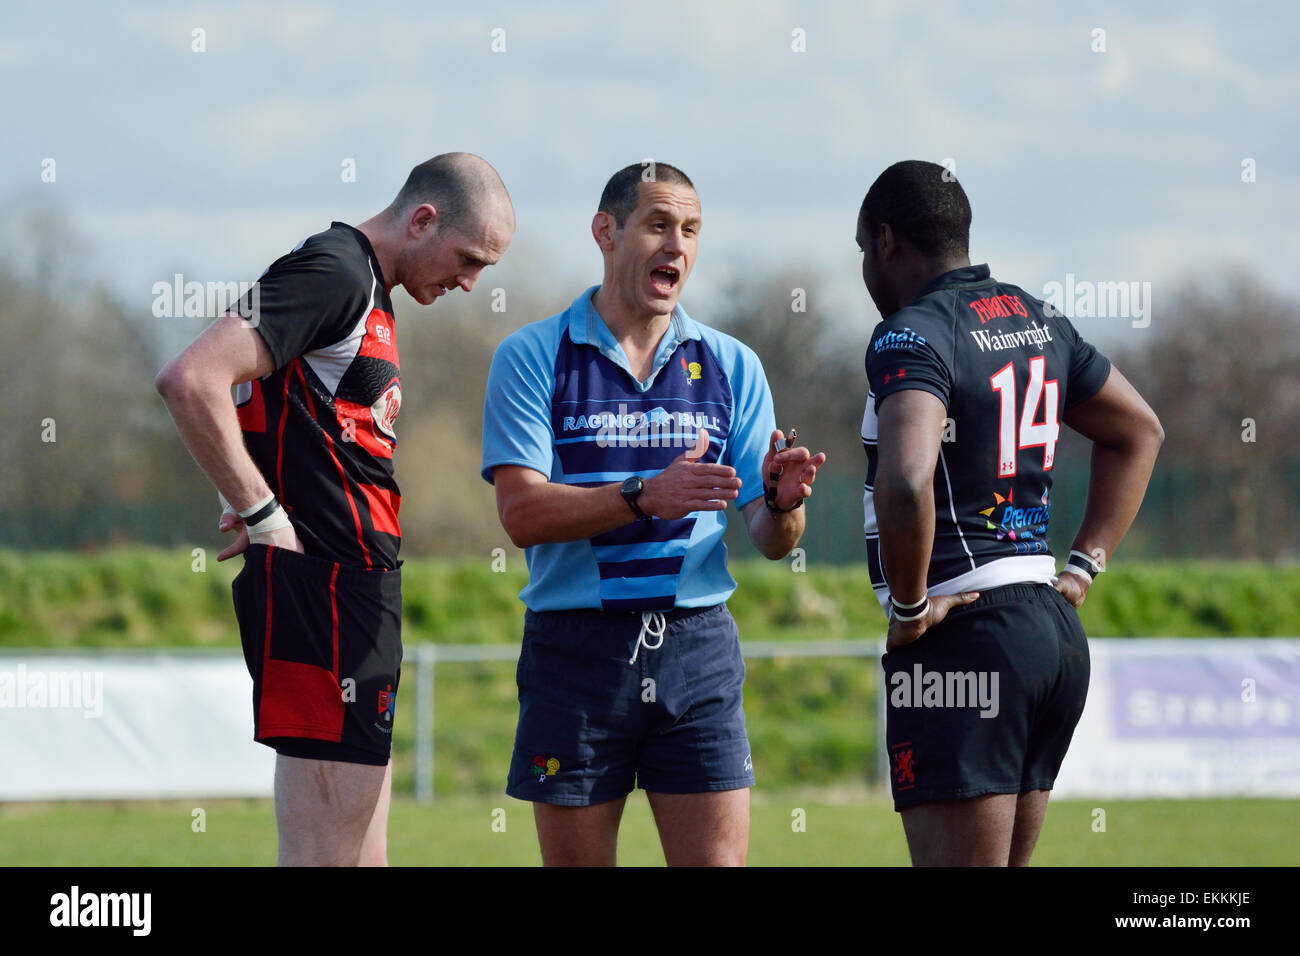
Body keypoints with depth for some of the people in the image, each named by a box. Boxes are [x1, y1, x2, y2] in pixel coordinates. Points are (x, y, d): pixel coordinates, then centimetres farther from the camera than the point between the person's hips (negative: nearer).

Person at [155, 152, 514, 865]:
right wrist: (264, 515, -17)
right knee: (327, 860, -11)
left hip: (359, 592, 10)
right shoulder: (333, 272, -11)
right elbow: (190, 381, -22)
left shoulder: (368, 291, 20)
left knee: (362, 857, 9)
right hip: (326, 589, -10)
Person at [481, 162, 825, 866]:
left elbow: (771, 542, 8)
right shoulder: (532, 358, 1)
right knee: (575, 860, 2)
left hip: (697, 649, 2)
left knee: (717, 859, -6)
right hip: (576, 644, -2)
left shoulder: (731, 366, 10)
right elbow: (523, 513, -11)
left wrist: (782, 500, -16)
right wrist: (646, 497, -24)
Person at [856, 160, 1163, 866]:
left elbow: (905, 480, -30)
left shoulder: (912, 333, -13)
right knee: (1002, 862, 14)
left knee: (956, 858, -9)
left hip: (960, 641, -9)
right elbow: (1138, 431, 28)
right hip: (1053, 629, 9)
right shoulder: (1036, 321, 14)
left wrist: (909, 605, -15)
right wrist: (1082, 568, 22)